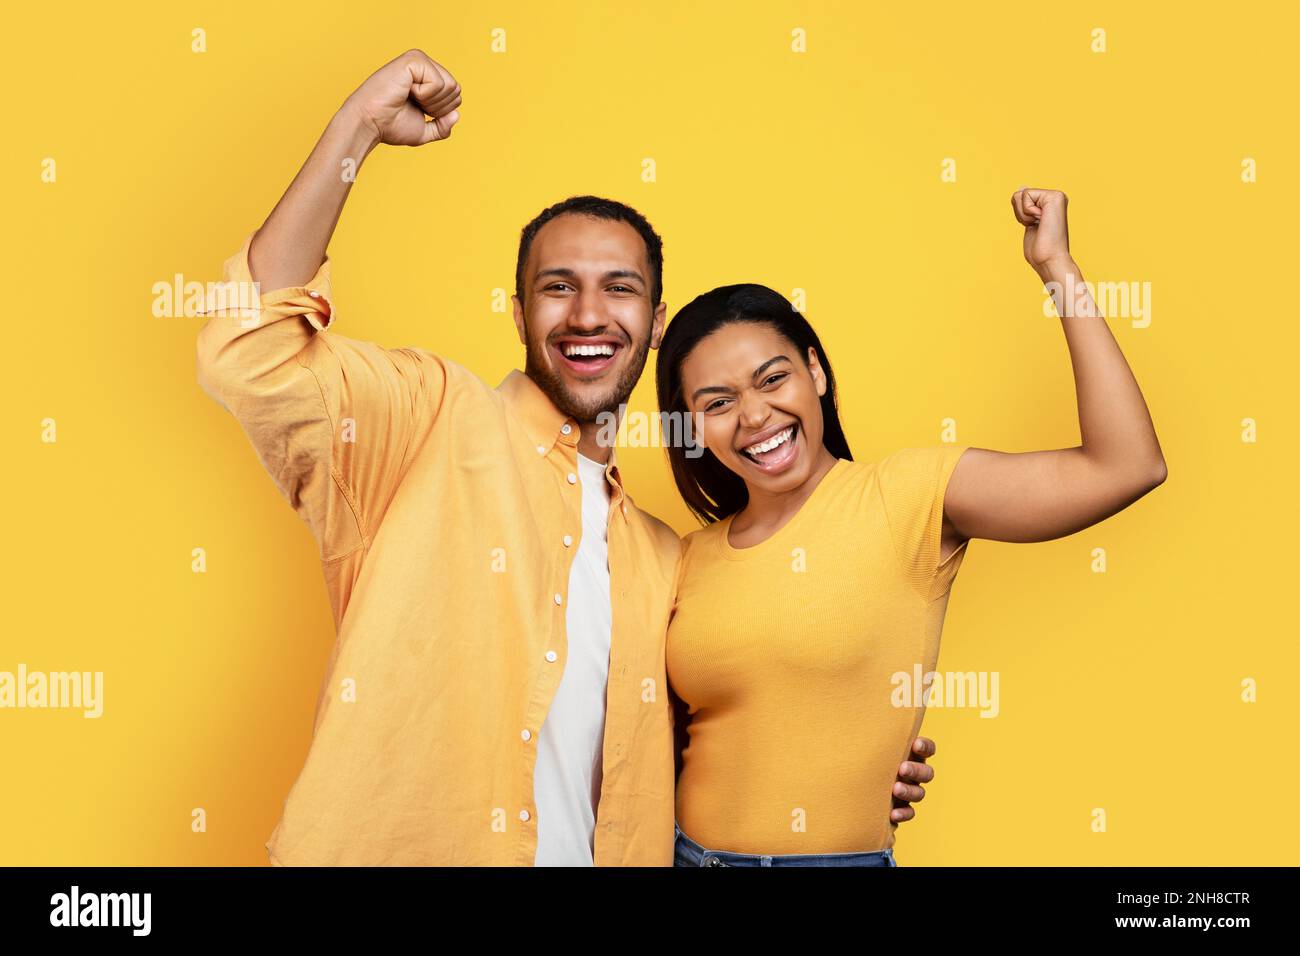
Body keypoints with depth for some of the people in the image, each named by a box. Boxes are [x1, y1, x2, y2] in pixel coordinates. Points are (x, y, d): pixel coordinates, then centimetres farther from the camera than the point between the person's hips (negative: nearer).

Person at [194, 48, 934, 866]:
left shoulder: (663, 559, 7)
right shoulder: (436, 421, -7)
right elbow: (253, 357, -21)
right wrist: (358, 129, -20)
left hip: (599, 851, 5)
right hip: (394, 847, -4)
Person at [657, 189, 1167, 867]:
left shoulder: (908, 494, -11)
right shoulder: (692, 559, -1)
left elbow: (1127, 467, -20)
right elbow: (678, 734, 8)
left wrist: (1056, 265, -17)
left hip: (844, 855, -3)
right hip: (690, 851, 3)